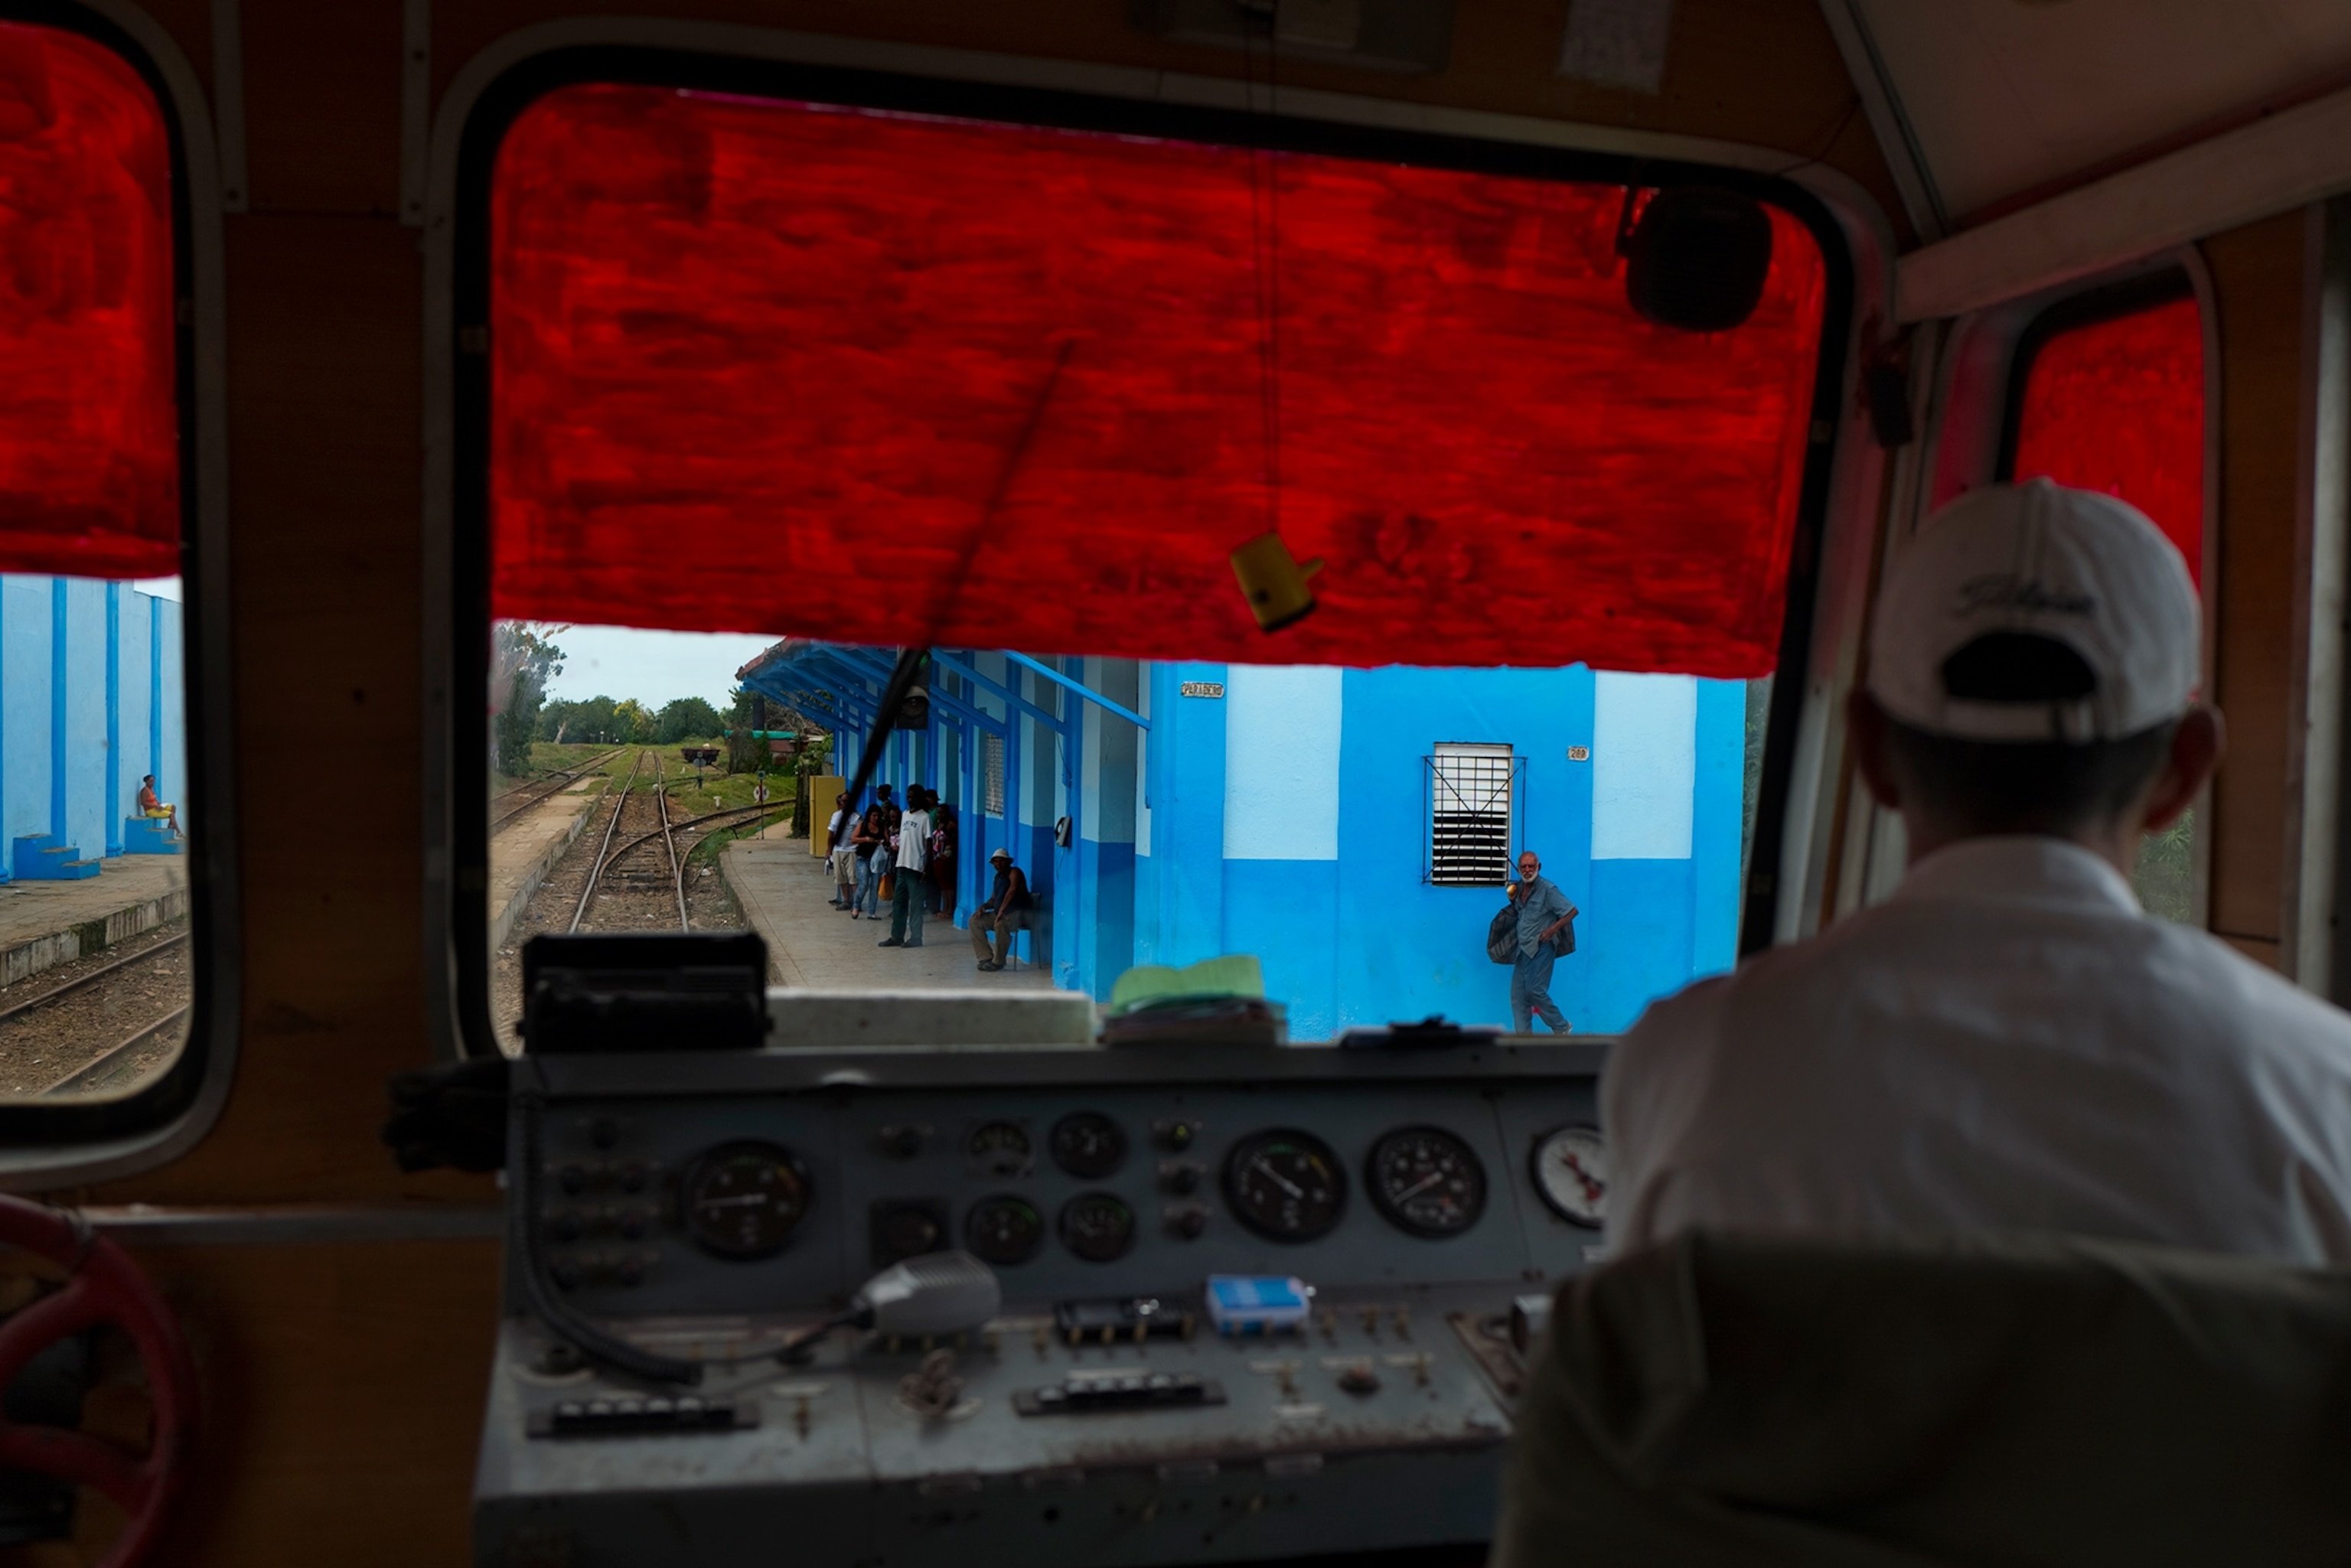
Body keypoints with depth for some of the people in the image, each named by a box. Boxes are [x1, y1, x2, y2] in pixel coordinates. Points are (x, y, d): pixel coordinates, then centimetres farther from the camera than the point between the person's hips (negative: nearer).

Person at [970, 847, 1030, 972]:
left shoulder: (1014, 872, -8)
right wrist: (983, 906, -2)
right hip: (999, 913, 9)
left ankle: (998, 962, -22)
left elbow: (1012, 890, -26)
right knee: (975, 921, -2)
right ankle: (986, 958, -6)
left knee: (1000, 925, -38)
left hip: (1017, 914, -9)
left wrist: (1001, 911, -33)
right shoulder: (998, 877, 17)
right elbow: (993, 899, 22)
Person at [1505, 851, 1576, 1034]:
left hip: (1541, 948, -8)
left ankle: (1562, 1028, 8)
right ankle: (1524, 1036, 8)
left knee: (1535, 991, -10)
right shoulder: (1519, 887, 8)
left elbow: (1572, 911, -12)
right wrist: (1513, 900, 3)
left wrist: (1553, 929, -18)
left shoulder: (1547, 889, -13)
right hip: (1523, 948, 8)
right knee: (1518, 994, 4)